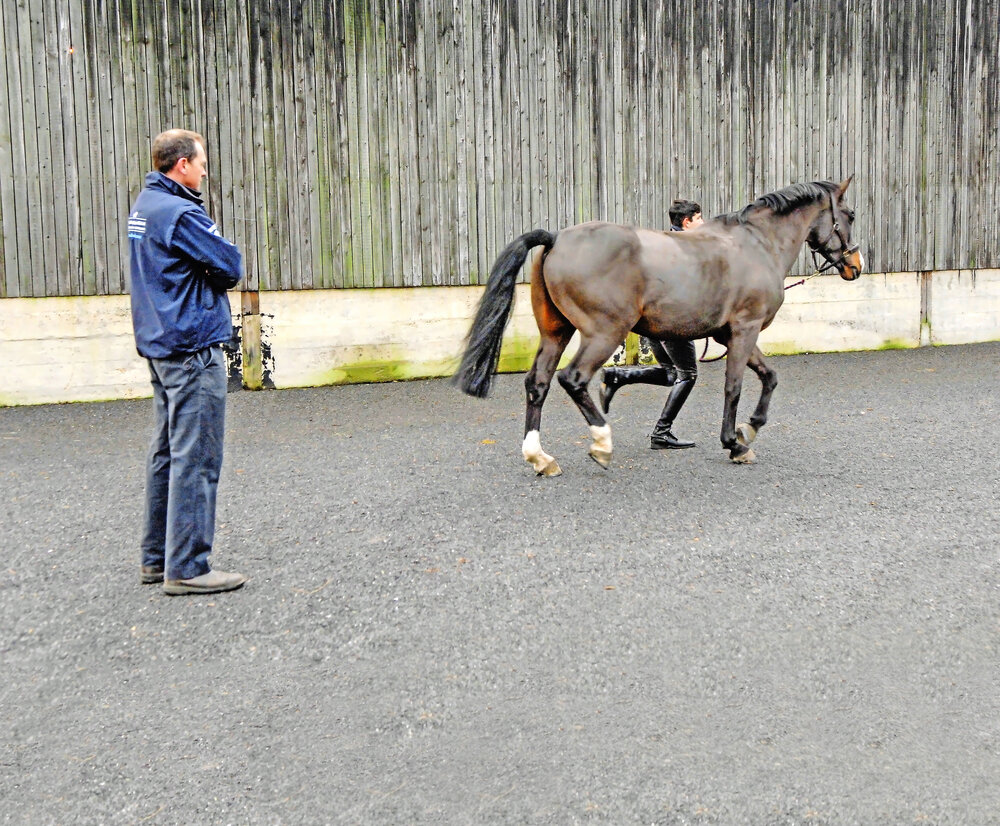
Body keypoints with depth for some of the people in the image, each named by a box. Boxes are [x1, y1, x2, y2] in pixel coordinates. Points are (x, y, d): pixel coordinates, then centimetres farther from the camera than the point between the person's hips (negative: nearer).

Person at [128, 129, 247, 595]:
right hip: (192, 347, -10)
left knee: (167, 452, 14)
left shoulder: (143, 206, 15)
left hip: (159, 344, 10)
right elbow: (231, 266, -14)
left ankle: (157, 558, 21)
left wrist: (205, 269, 2)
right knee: (195, 457, -7)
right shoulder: (180, 214, -16)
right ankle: (186, 568, -4)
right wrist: (215, 268, 5)